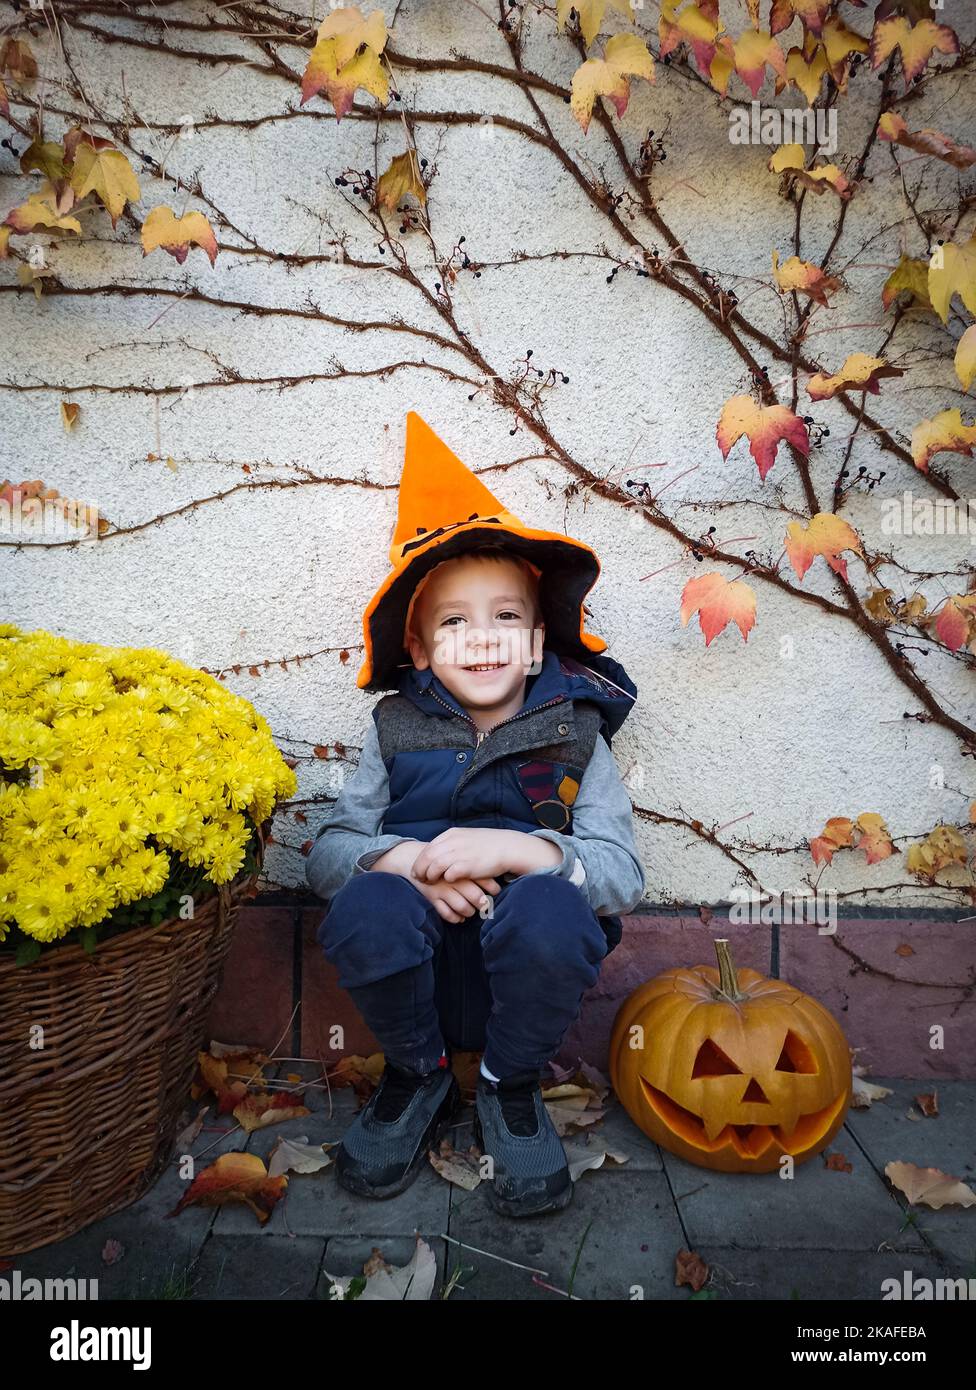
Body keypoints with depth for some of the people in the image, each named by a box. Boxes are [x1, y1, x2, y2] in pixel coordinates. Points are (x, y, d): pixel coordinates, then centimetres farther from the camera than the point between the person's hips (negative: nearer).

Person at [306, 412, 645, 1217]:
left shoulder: (574, 734, -1)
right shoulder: (397, 730, 2)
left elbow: (624, 875, -10)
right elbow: (326, 853, -2)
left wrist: (512, 849, -25)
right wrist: (405, 860, -22)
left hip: (528, 966, -1)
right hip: (418, 965, 1)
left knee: (548, 905, -33)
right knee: (369, 904, -31)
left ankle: (511, 1086, 0)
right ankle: (418, 1077, 2)